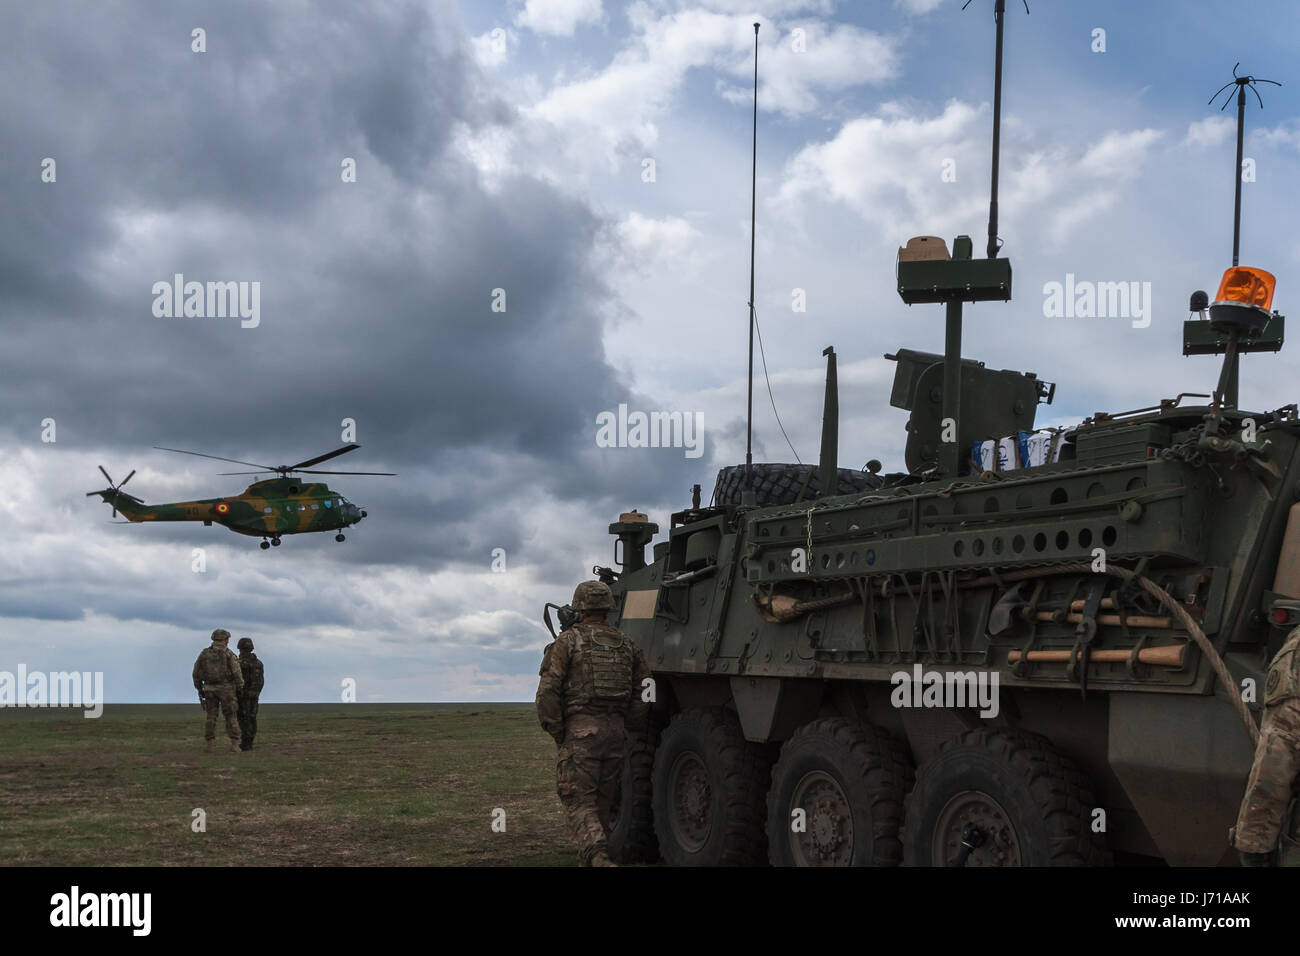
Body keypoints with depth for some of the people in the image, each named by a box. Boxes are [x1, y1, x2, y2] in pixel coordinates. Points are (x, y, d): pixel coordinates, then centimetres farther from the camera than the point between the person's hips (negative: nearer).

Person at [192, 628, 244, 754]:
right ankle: (234, 745, -3)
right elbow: (237, 672, -13)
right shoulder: (228, 654, -7)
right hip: (226, 689, -2)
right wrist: (240, 687, -3)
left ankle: (208, 746, 1)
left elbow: (197, 673, 5)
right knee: (231, 716, 3)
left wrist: (199, 689, 14)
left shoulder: (204, 653, 4)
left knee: (210, 717, 7)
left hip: (210, 689, 2)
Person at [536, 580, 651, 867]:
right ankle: (588, 861, 23)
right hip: (615, 730, 5)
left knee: (579, 802, -5)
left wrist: (557, 733, -1)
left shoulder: (568, 641, -1)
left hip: (580, 729, -4)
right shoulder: (626, 644, 12)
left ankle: (599, 858, -25)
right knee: (602, 802, 16)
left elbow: (548, 691, -8)